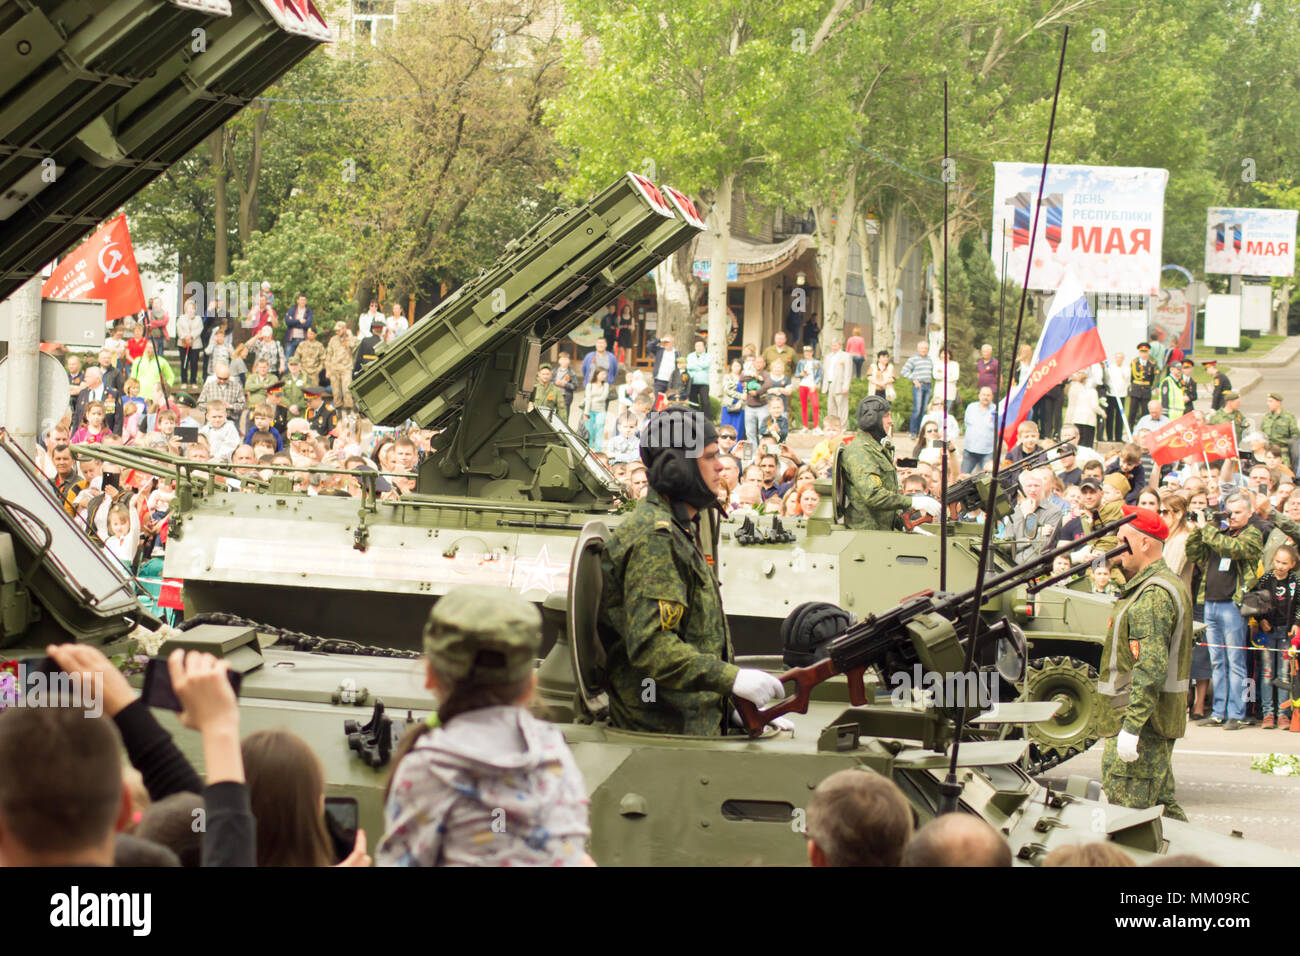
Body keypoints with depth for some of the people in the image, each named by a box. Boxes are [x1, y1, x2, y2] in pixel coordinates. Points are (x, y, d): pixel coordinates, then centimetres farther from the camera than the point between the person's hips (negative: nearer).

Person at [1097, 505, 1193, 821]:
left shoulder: (1153, 596, -17)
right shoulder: (1163, 585, 18)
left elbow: (1151, 667, -26)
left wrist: (1131, 725, -28)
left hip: (1142, 723, -11)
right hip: (1158, 723, 11)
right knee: (1163, 806, 15)